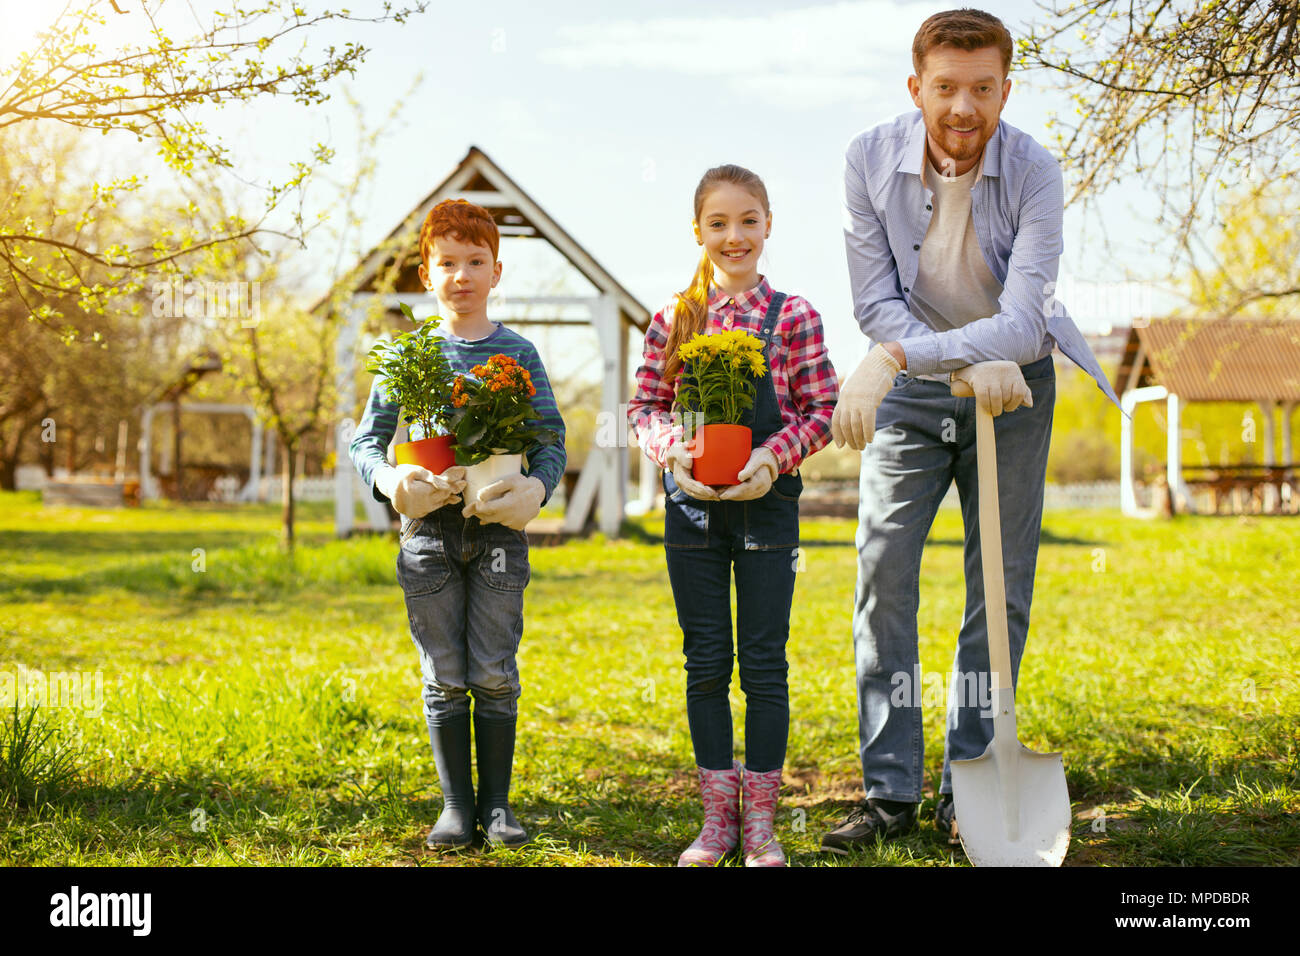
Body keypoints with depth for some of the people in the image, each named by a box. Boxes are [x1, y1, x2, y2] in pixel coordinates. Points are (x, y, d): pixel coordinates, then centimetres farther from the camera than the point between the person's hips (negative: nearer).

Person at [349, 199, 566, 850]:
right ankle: (456, 804, 13)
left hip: (499, 528, 0)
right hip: (430, 527, 1)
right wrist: (390, 479, -15)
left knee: (494, 674, 2)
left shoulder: (517, 352, 5)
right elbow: (365, 440, 7)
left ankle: (496, 802, 12)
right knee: (445, 677, 4)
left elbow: (552, 438, 3)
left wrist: (536, 487, -17)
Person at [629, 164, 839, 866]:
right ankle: (717, 817, 17)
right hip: (692, 507, 2)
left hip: (766, 505, -1)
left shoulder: (792, 316, -1)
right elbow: (644, 407, 5)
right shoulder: (674, 319, 4)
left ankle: (760, 822, 12)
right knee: (706, 661, 7)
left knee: (764, 661, 3)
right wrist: (672, 449, -15)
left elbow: (821, 409, -1)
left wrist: (773, 456, -17)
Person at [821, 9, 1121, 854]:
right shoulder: (872, 161, -17)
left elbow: (1021, 324, -31)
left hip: (1012, 384, -1)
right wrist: (969, 365, -29)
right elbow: (876, 303, -14)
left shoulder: (1034, 173, -22)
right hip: (912, 387, 1)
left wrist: (895, 356, -43)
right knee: (883, 573, -7)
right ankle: (890, 792, 0)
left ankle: (969, 790, 9)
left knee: (1001, 586, -1)